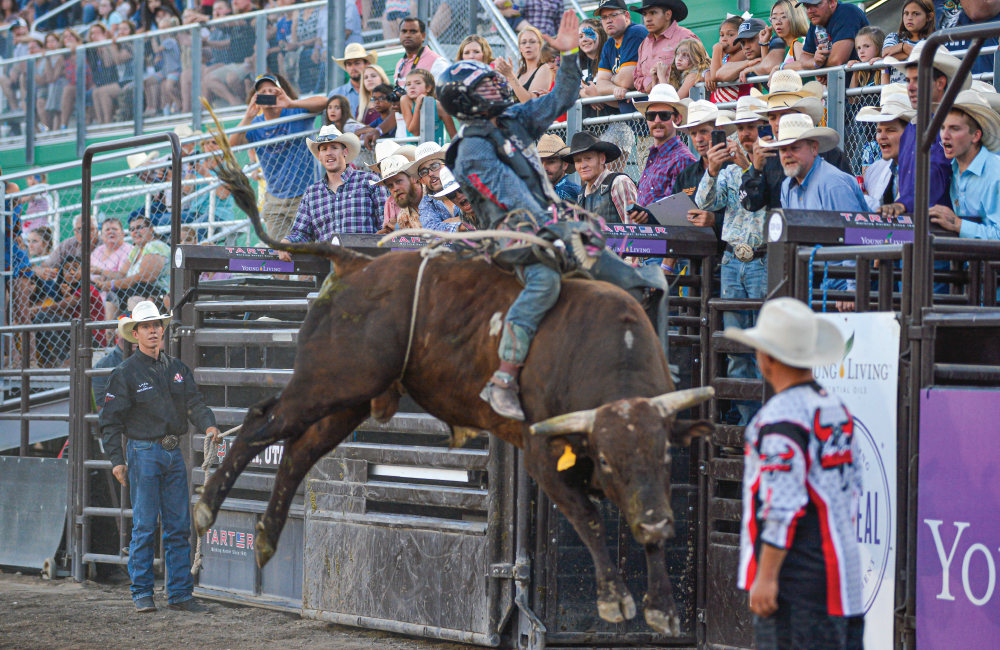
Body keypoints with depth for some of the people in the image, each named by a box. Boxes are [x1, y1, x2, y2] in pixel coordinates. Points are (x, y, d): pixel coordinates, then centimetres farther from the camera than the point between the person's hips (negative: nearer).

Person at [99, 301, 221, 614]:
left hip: (173, 453, 5)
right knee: (144, 526, -4)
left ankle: (180, 593, 9)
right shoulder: (126, 372, -3)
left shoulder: (177, 368, 12)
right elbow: (110, 420, -3)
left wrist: (209, 425, -16)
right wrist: (116, 460, -11)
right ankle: (142, 593, 3)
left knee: (179, 526, 5)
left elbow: (194, 403, 6)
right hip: (143, 452, -5)